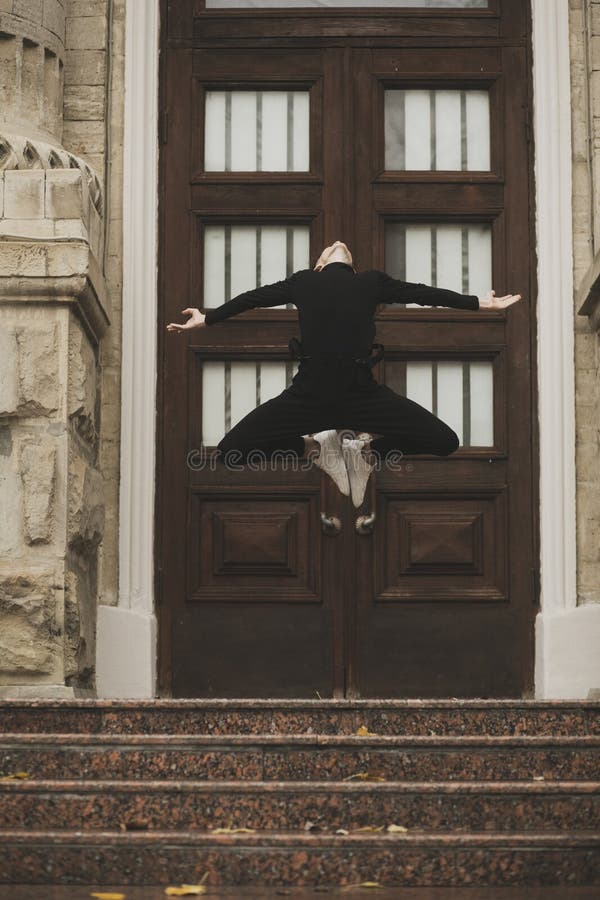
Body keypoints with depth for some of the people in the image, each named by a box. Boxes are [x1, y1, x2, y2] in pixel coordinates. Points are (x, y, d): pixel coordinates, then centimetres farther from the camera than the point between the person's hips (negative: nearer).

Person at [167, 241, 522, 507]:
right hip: (309, 389, 0)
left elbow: (423, 293, 24)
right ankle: (315, 446, 11)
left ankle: (367, 448, 10)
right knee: (229, 452, -9)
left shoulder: (372, 281, 18)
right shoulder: (303, 281, 18)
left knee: (447, 442, -7)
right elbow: (253, 298, 27)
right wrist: (206, 318, 38)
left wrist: (479, 302, 29)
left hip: (363, 390, 0)